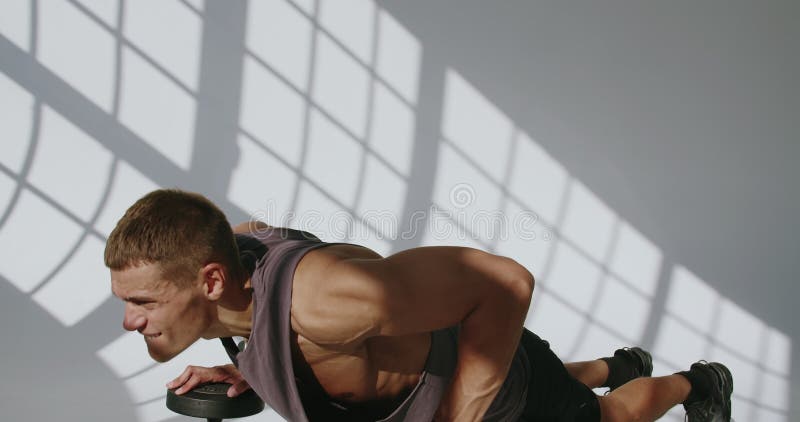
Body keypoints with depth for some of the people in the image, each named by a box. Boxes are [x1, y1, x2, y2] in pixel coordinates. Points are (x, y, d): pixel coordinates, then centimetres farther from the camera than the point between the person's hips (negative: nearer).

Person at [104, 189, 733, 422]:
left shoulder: (319, 297, -48)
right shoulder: (233, 245, -22)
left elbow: (507, 282, -43)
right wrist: (247, 371, -10)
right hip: (419, 358, 7)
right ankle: (618, 367, 64)